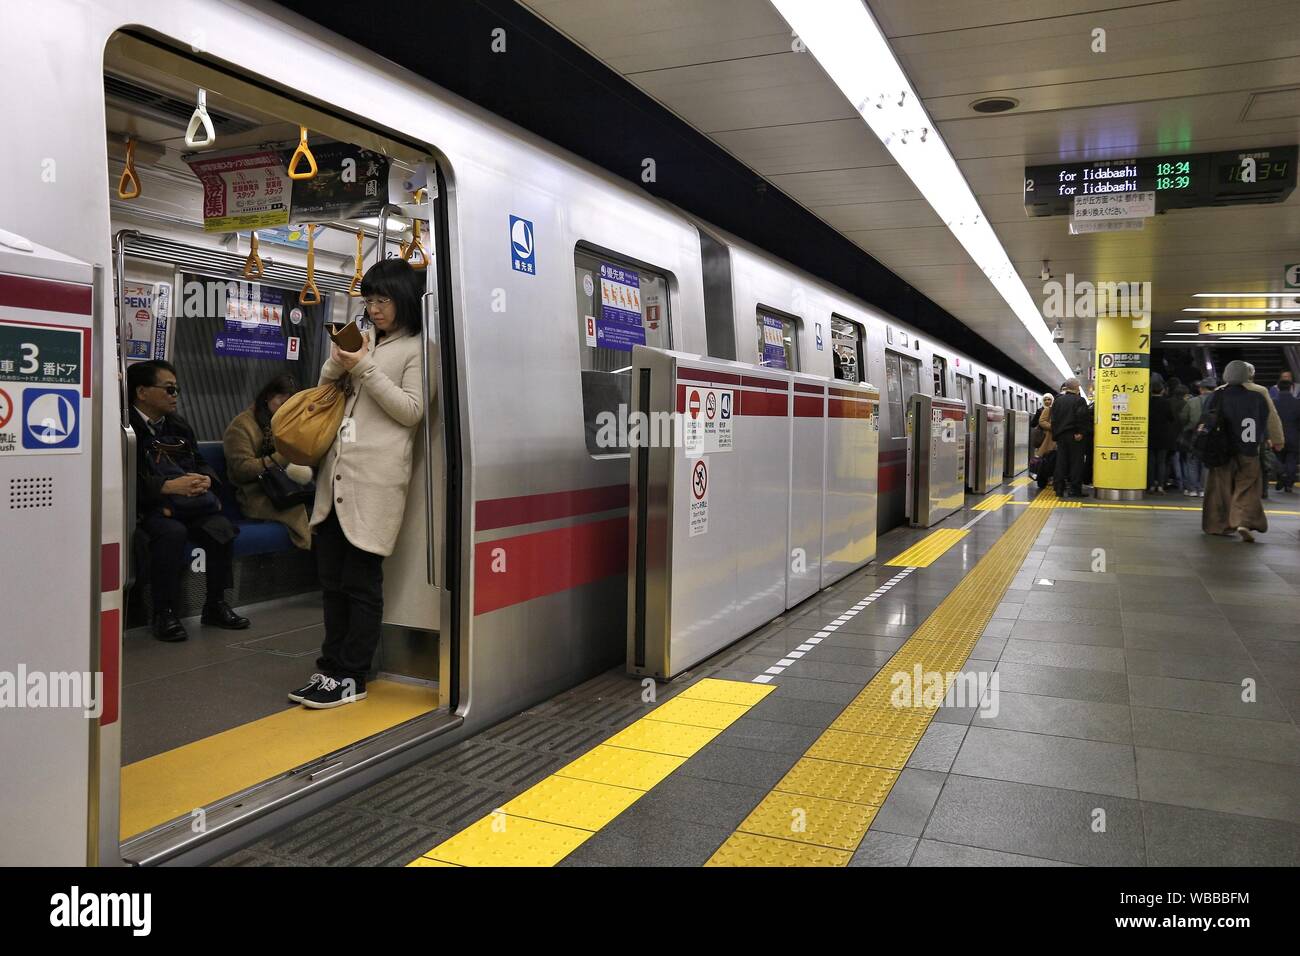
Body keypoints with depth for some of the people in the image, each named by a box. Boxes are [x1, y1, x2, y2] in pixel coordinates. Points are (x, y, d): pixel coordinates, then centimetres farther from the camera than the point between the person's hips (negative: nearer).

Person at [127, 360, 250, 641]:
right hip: (147, 507, -6)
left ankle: (215, 605, -1)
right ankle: (163, 613, -19)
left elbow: (201, 464, 22)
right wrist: (168, 486, -27)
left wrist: (205, 479, -2)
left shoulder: (179, 426, 19)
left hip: (190, 503, 6)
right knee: (172, 532, -35)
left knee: (222, 529, -19)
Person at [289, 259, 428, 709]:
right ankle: (331, 668, 21)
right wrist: (337, 363, 2)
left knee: (361, 581, -1)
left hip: (375, 479, -7)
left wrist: (365, 368, -12)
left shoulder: (417, 348, 0)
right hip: (336, 472, 7)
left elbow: (411, 410, -8)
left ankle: (351, 677, 8)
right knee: (331, 578, 10)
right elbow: (327, 389, 23)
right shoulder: (365, 340, 20)